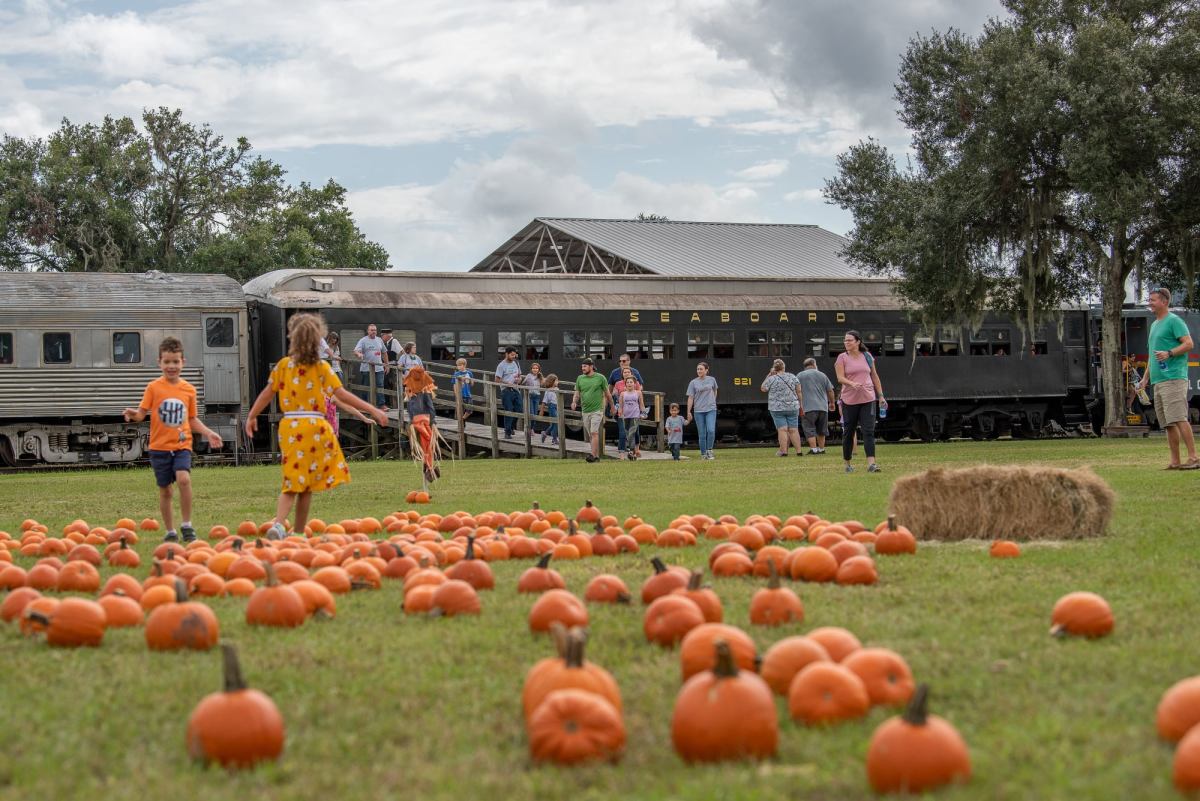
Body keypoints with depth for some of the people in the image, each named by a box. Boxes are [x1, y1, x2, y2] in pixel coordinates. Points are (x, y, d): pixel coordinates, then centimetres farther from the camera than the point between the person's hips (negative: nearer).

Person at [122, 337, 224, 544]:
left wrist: (208, 433, 2)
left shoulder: (189, 390, 5)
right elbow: (142, 413, -5)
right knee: (165, 490, 6)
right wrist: (134, 414, -27)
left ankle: (186, 524, -10)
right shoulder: (154, 387, -2)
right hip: (160, 447, 0)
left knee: (184, 478, -24)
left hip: (182, 445, 0)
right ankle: (170, 531, 21)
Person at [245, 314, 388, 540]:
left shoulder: (283, 365, 5)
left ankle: (278, 524, -18)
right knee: (306, 485, 8)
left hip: (289, 426, 2)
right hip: (314, 427, -2)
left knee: (293, 483, 5)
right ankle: (298, 533, 13)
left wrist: (252, 416, 23)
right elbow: (342, 395, -7)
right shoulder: (322, 367, -3)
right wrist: (372, 410, -4)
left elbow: (267, 393, 9)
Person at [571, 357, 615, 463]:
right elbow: (577, 393, 11)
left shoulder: (600, 378, -2)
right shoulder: (580, 379, 9)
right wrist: (574, 402, -10)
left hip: (597, 410, -5)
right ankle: (597, 456, 14)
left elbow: (607, 393, 7)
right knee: (591, 434, 7)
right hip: (585, 411, 5)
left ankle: (593, 455, -20)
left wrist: (613, 407, 13)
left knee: (594, 433, -15)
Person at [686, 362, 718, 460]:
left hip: (711, 410, 0)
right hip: (698, 411, 0)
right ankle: (703, 454, 12)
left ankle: (709, 450, 0)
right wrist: (689, 412, -5)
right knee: (701, 434, 3)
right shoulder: (693, 382, 0)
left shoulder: (712, 380, 3)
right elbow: (690, 398, -1)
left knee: (711, 430, -17)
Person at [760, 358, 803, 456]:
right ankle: (799, 450, 4)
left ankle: (783, 451, -9)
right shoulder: (792, 377, 2)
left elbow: (763, 389, 7)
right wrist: (800, 405, 13)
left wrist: (768, 375, 7)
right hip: (793, 408, 3)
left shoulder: (772, 379, -7)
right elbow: (799, 392, 4)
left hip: (777, 408, -3)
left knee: (782, 429, -4)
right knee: (794, 430, 6)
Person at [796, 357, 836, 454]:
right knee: (821, 430, 14)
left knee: (809, 429, -2)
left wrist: (799, 406, 5)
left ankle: (813, 449, -12)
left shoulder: (799, 376, 3)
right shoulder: (822, 375, 11)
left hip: (808, 407, -3)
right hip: (823, 407, 3)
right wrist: (832, 403, 27)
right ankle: (821, 448, 17)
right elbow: (830, 391, 14)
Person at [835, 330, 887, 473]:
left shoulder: (867, 357, 9)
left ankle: (871, 464, -17)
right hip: (849, 400, -1)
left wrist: (881, 396, 14)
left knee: (869, 431, -10)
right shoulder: (842, 358, 1)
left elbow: (874, 376, 16)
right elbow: (840, 378, -8)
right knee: (848, 433, 7)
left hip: (868, 399, 1)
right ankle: (847, 464, 20)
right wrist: (852, 383, -28)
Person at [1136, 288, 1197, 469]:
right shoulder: (1154, 325, 24)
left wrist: (1169, 353, -25)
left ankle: (1193, 458, -16)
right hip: (1158, 380, 9)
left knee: (1179, 419, -16)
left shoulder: (1174, 321, -4)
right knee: (1168, 424, 6)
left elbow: (1189, 344, -13)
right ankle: (1175, 461, 7)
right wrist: (1146, 377, 27)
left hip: (1173, 378, -9)